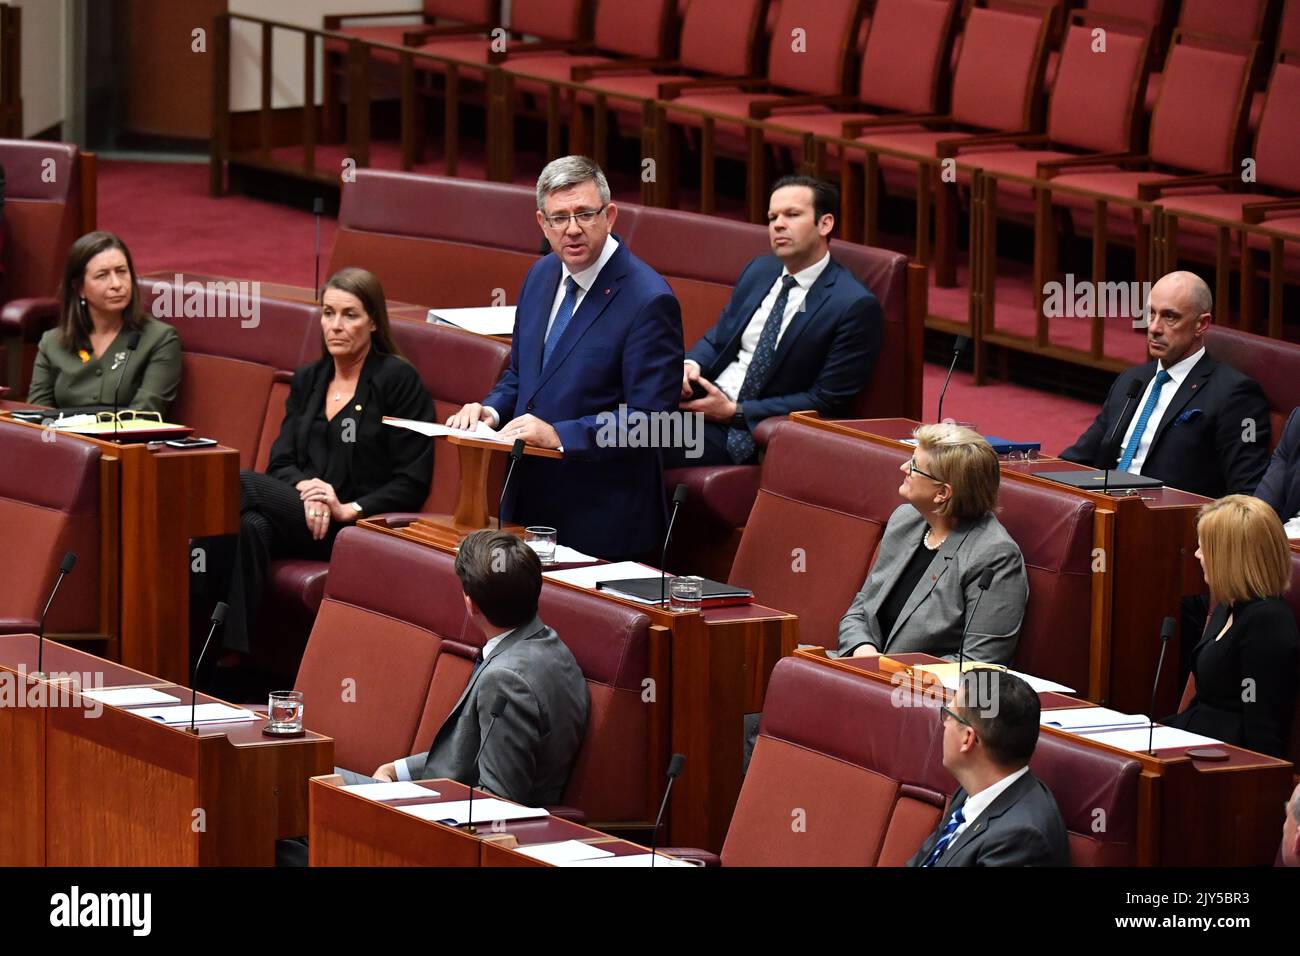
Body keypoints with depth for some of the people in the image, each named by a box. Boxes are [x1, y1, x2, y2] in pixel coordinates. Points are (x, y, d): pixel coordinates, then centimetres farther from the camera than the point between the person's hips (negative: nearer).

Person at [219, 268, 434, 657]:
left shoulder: (398, 380, 2)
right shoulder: (307, 380, 21)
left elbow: (413, 483, -3)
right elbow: (280, 461, 14)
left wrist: (349, 509, -15)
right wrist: (305, 488, -10)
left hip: (359, 526, -5)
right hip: (301, 519, 5)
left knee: (240, 486, -26)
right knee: (252, 527, -33)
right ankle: (232, 651, -39)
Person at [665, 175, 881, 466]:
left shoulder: (854, 306, -9)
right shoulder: (760, 271, 14)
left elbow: (826, 403, -11)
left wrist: (736, 411, -15)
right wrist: (691, 364, -3)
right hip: (706, 402, 7)